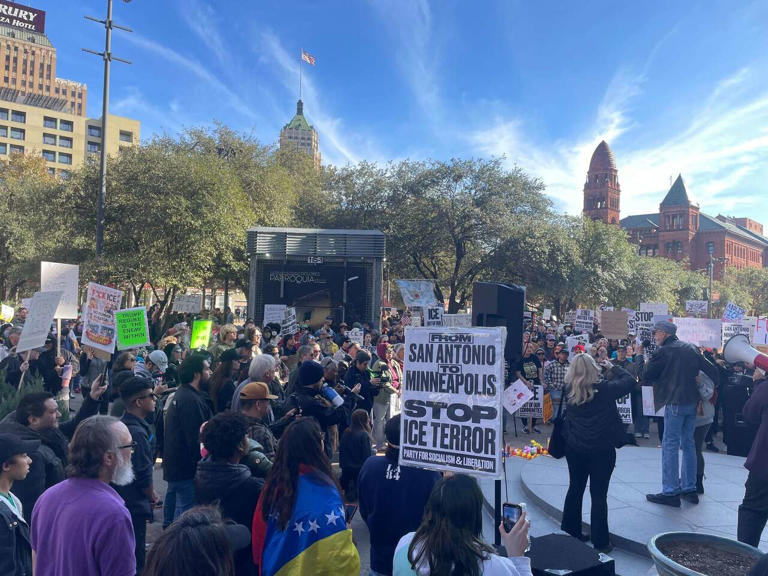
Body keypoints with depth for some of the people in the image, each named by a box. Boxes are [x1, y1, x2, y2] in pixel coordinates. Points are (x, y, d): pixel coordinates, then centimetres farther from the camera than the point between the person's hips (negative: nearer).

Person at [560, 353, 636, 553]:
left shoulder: (569, 389, -6)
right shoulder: (604, 388, -17)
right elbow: (630, 380, -5)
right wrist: (612, 367, 7)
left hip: (574, 448, 4)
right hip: (601, 450, -4)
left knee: (575, 489, 18)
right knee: (599, 495, 5)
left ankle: (569, 534, 29)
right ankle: (600, 542, 13)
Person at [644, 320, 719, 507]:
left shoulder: (664, 351, -9)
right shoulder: (691, 348, 11)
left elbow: (648, 375, -6)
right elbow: (711, 370, 10)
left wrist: (648, 363, 12)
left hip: (675, 402, -7)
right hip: (693, 401, 7)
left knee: (670, 446, -3)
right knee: (688, 444, 14)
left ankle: (670, 492, -2)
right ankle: (689, 488, 20)